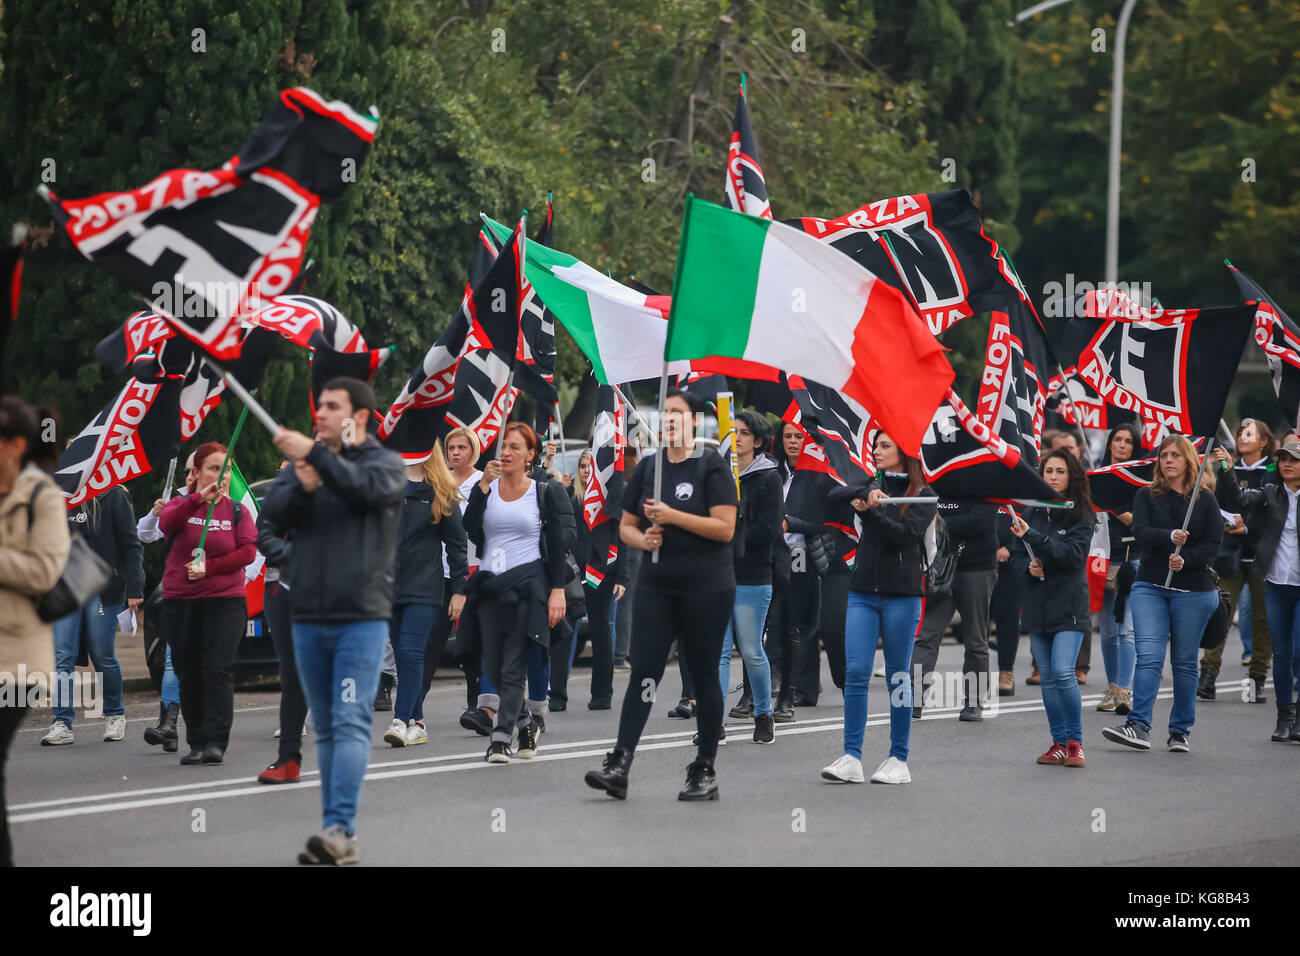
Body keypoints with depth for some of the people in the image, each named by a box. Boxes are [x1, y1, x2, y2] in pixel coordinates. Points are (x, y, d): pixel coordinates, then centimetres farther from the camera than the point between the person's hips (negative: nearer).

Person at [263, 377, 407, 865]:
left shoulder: (385, 463, 4)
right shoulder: (301, 462, 13)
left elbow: (369, 489, -18)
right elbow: (272, 515, 1)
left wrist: (316, 456, -23)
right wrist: (301, 488, -17)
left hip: (361, 618, -4)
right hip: (308, 618, 4)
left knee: (351, 724, -12)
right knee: (325, 729, 6)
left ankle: (341, 830, -19)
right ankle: (336, 834, 10)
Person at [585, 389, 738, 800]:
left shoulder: (712, 467, -4)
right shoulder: (648, 467, 11)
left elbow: (725, 528, -13)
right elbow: (626, 526, 16)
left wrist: (672, 516, -18)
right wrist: (643, 539, -6)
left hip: (706, 588, -4)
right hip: (656, 585, 4)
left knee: (703, 676, 3)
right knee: (643, 671, -6)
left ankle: (705, 771, 12)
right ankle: (619, 766, -13)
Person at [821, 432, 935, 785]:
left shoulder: (923, 496, 3)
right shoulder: (870, 485, 13)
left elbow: (904, 534, -12)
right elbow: (835, 494, -5)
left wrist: (869, 511, -18)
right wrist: (866, 494, -20)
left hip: (902, 594, -3)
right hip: (863, 592, 3)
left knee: (898, 676, 2)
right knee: (855, 672, -7)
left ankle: (898, 759, 9)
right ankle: (852, 758, -7)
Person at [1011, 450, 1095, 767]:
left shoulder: (1081, 515, -4)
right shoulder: (1031, 513, 9)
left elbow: (1073, 553, -17)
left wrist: (1032, 536, -24)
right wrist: (1029, 567, -7)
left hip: (1068, 604, -5)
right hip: (1037, 604, 5)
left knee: (1063, 672, -16)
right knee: (1047, 677, 6)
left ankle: (1075, 741, -4)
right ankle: (1059, 742, 13)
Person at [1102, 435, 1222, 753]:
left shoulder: (1205, 499, 5)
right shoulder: (1146, 496, 7)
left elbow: (1214, 543, -2)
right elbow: (1141, 532, -8)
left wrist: (1185, 559, -19)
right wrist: (1170, 537, -27)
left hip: (1193, 590, 0)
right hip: (1150, 587, 0)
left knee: (1184, 662, 4)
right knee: (1148, 657, -11)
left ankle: (1181, 732, 11)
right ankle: (1139, 726, -19)